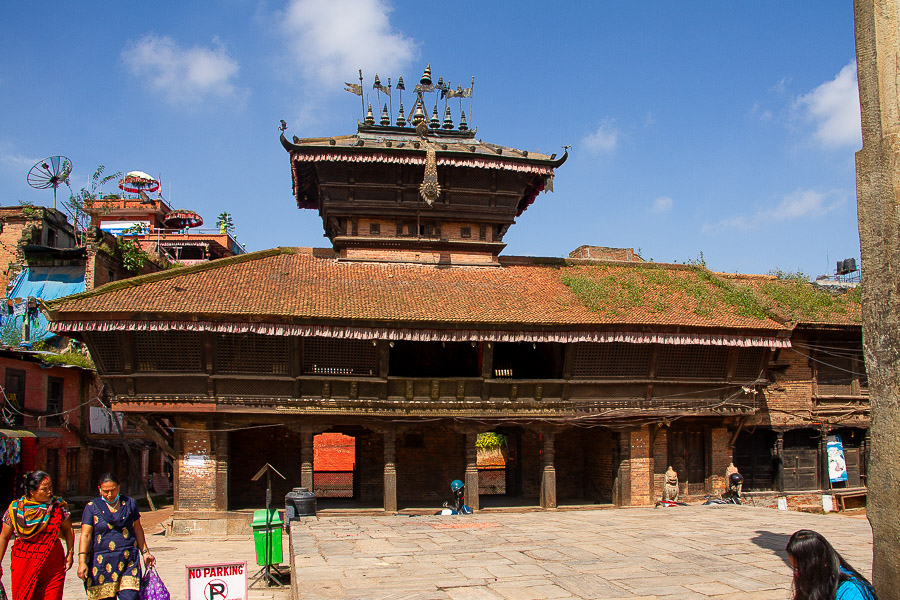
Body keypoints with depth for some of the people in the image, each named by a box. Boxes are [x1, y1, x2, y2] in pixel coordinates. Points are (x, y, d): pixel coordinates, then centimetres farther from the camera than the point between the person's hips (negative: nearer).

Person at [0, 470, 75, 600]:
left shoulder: (58, 505, 0)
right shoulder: (15, 508, -1)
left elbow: (68, 530, 8)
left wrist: (70, 554, 0)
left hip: (53, 565, 0)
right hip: (23, 566, 0)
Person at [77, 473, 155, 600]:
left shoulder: (129, 503, 9)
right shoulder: (92, 507, 2)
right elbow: (85, 535, -4)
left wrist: (145, 552, 16)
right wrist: (82, 562, -14)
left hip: (128, 561, 1)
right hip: (102, 563, -1)